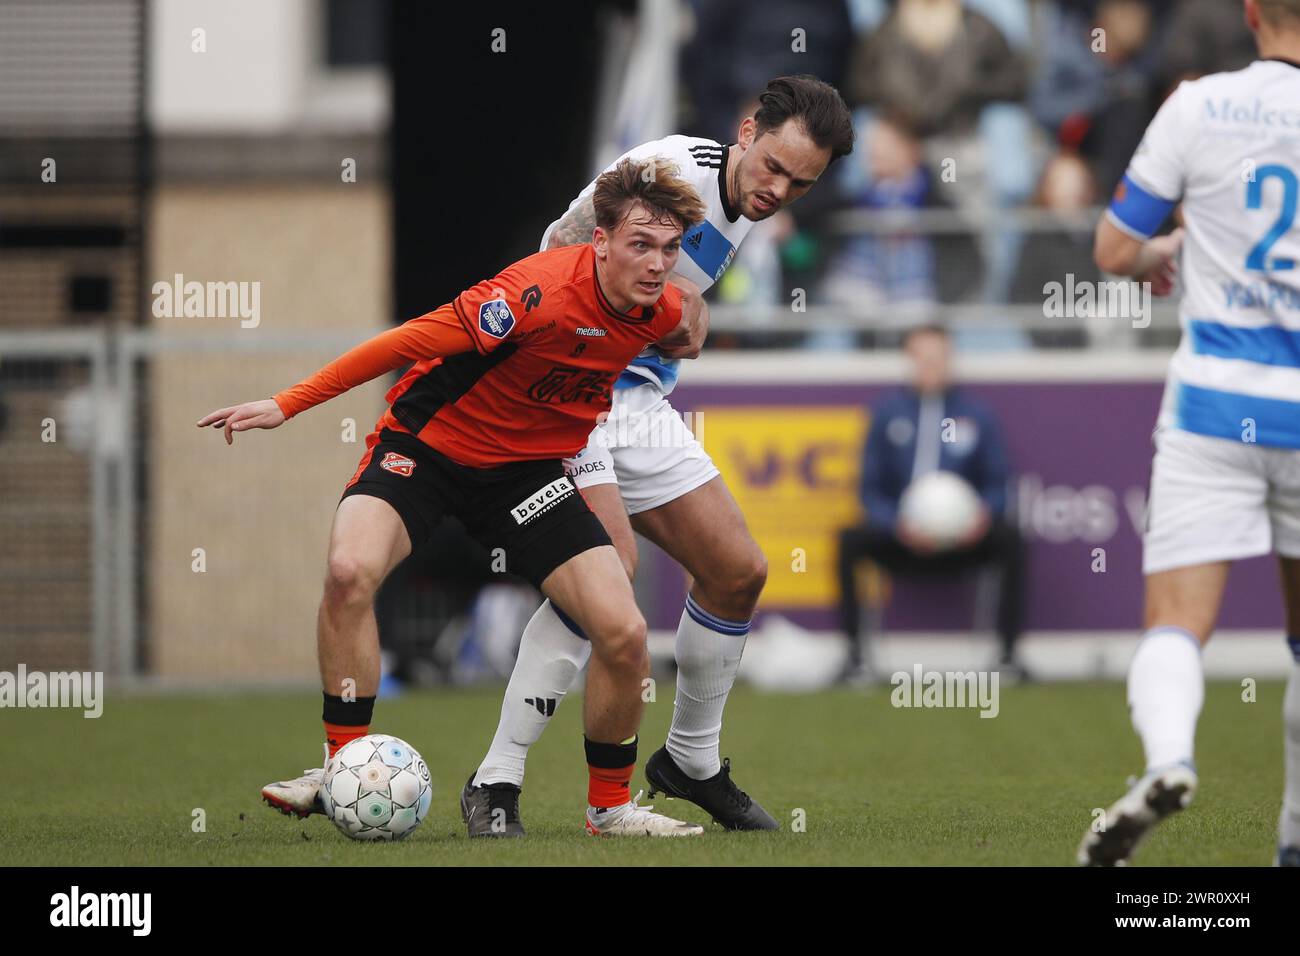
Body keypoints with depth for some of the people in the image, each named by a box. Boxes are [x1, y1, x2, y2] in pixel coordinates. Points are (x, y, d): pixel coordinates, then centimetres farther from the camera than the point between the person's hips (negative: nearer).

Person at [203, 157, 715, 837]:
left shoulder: (665, 311, -11)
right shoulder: (541, 293, -31)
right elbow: (411, 342, -25)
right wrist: (286, 404, -22)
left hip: (529, 467, 5)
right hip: (428, 442, -5)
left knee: (624, 633, -11)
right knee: (350, 570, -32)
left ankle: (611, 806, 12)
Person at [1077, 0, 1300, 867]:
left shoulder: (1199, 109, -4)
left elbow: (1114, 252, 2)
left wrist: (1159, 255, 24)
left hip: (1217, 404, -1)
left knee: (1177, 623, -5)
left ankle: (1168, 754, -35)